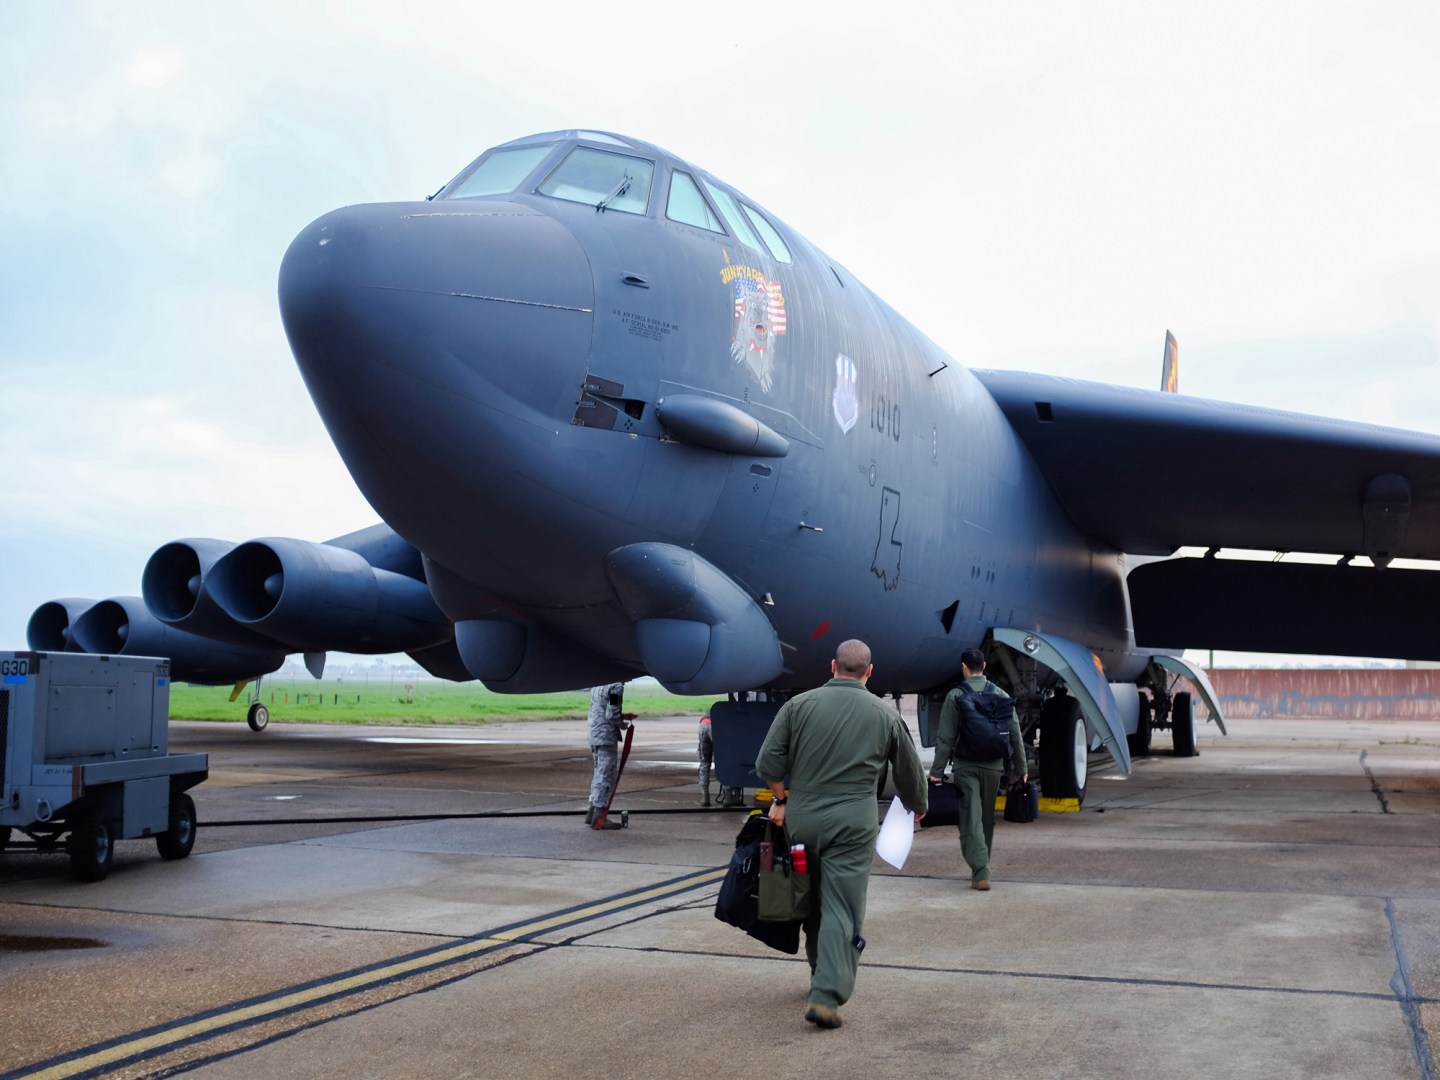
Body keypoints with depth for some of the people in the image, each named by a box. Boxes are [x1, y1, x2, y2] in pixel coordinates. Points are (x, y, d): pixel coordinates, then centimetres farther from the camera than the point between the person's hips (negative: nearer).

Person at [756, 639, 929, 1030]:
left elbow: (768, 761, -4)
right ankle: (826, 995, -13)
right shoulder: (885, 715, 3)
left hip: (802, 818, 2)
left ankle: (822, 977, 32)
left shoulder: (799, 705, 1)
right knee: (843, 910, -3)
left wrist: (779, 799, 11)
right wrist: (918, 807, 32)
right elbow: (910, 772, 14)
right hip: (853, 822, -2)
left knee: (812, 901, 17)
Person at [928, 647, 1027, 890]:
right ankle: (982, 867, 29)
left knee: (971, 818, -4)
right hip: (993, 765, 4)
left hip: (965, 766, -4)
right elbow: (1015, 735, 6)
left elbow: (945, 737, -8)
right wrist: (1021, 767, 14)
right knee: (987, 818, 17)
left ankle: (981, 872, -15)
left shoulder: (955, 696, -5)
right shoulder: (1001, 695, 5)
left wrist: (937, 770, -5)